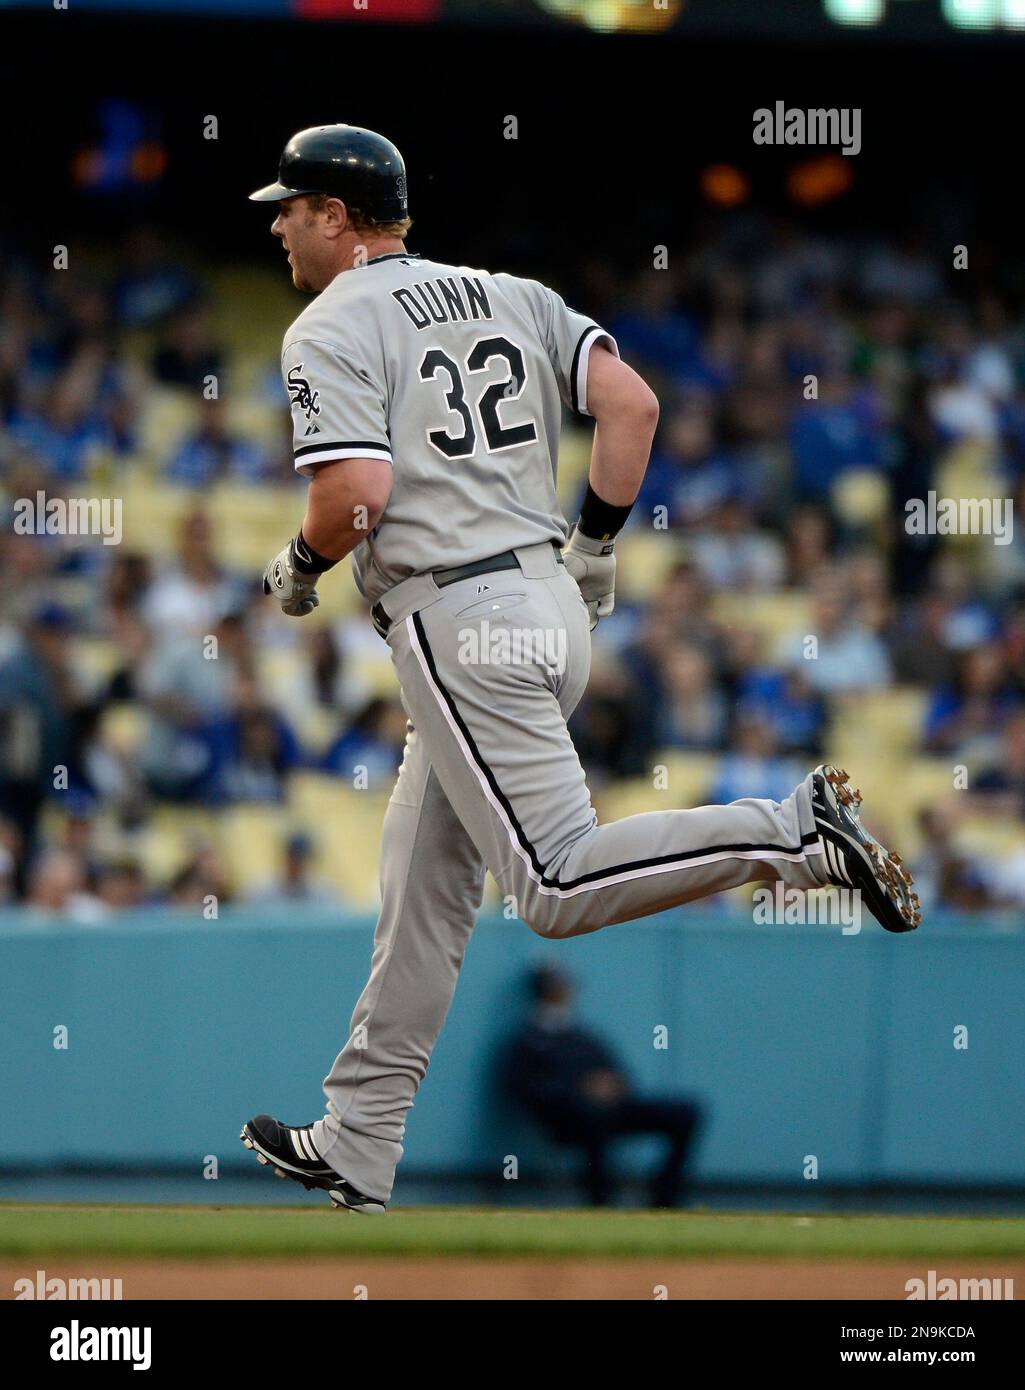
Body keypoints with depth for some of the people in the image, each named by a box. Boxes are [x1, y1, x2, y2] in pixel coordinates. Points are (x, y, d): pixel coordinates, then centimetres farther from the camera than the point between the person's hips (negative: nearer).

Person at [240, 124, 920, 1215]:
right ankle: (355, 1146, 16)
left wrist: (295, 570, 1)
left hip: (459, 623, -9)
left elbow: (358, 494, -18)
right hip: (554, 610, 9)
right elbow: (630, 402, 6)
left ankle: (796, 829, -23)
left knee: (558, 887, -12)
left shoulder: (331, 330, -5)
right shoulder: (509, 295, 16)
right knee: (422, 878, 13)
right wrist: (596, 543, 14)